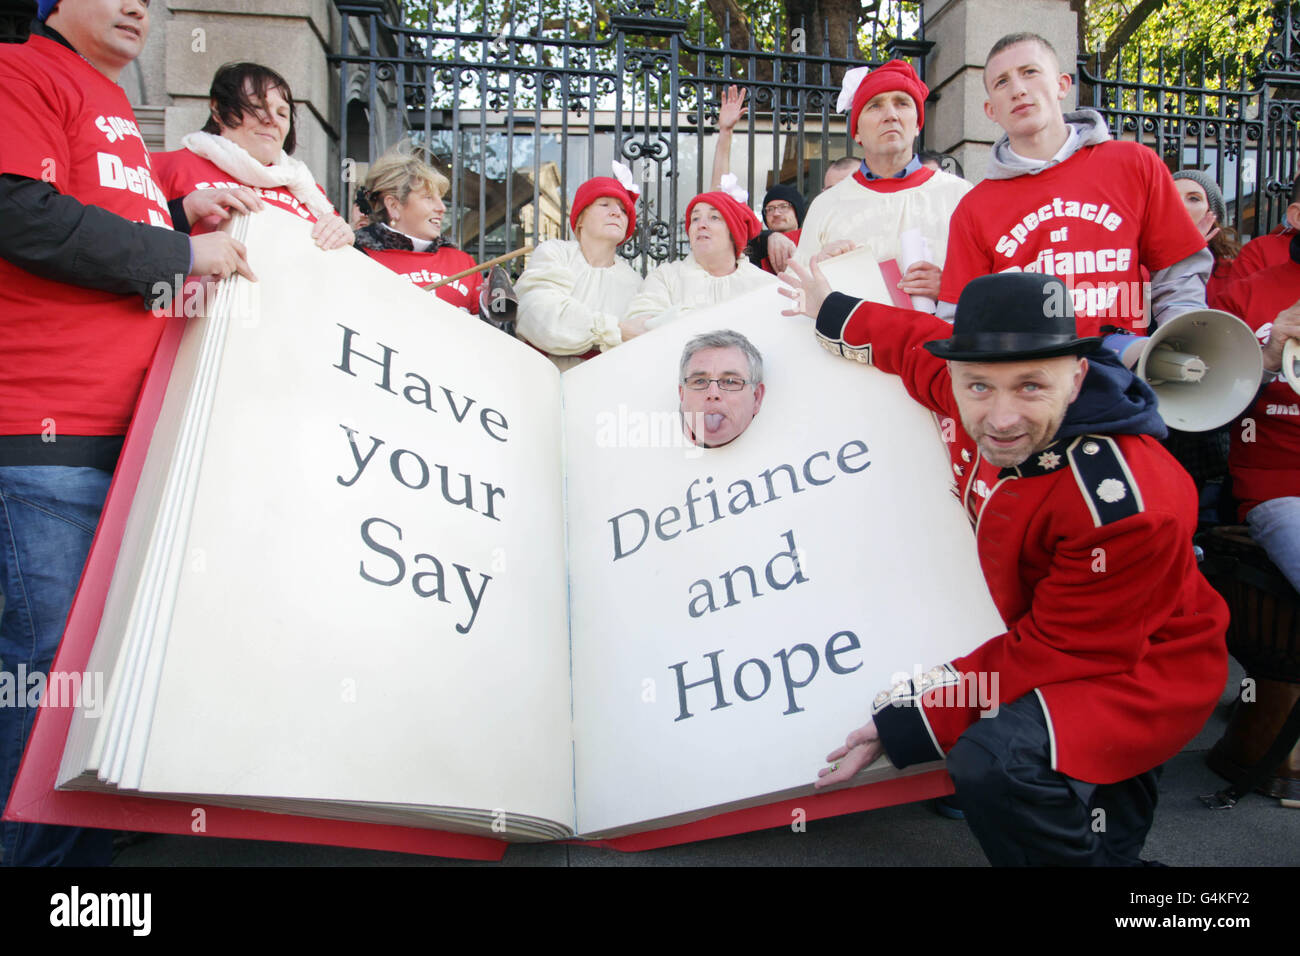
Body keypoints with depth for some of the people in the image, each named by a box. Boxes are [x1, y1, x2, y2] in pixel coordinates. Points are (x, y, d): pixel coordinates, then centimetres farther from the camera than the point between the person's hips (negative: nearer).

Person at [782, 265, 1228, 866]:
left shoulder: (1123, 505, -34)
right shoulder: (975, 395, -14)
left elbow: (1058, 652, -25)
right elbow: (923, 344, 10)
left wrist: (908, 725, -24)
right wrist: (834, 316, 24)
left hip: (1143, 672, -8)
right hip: (1051, 642, 8)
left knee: (993, 765, -29)